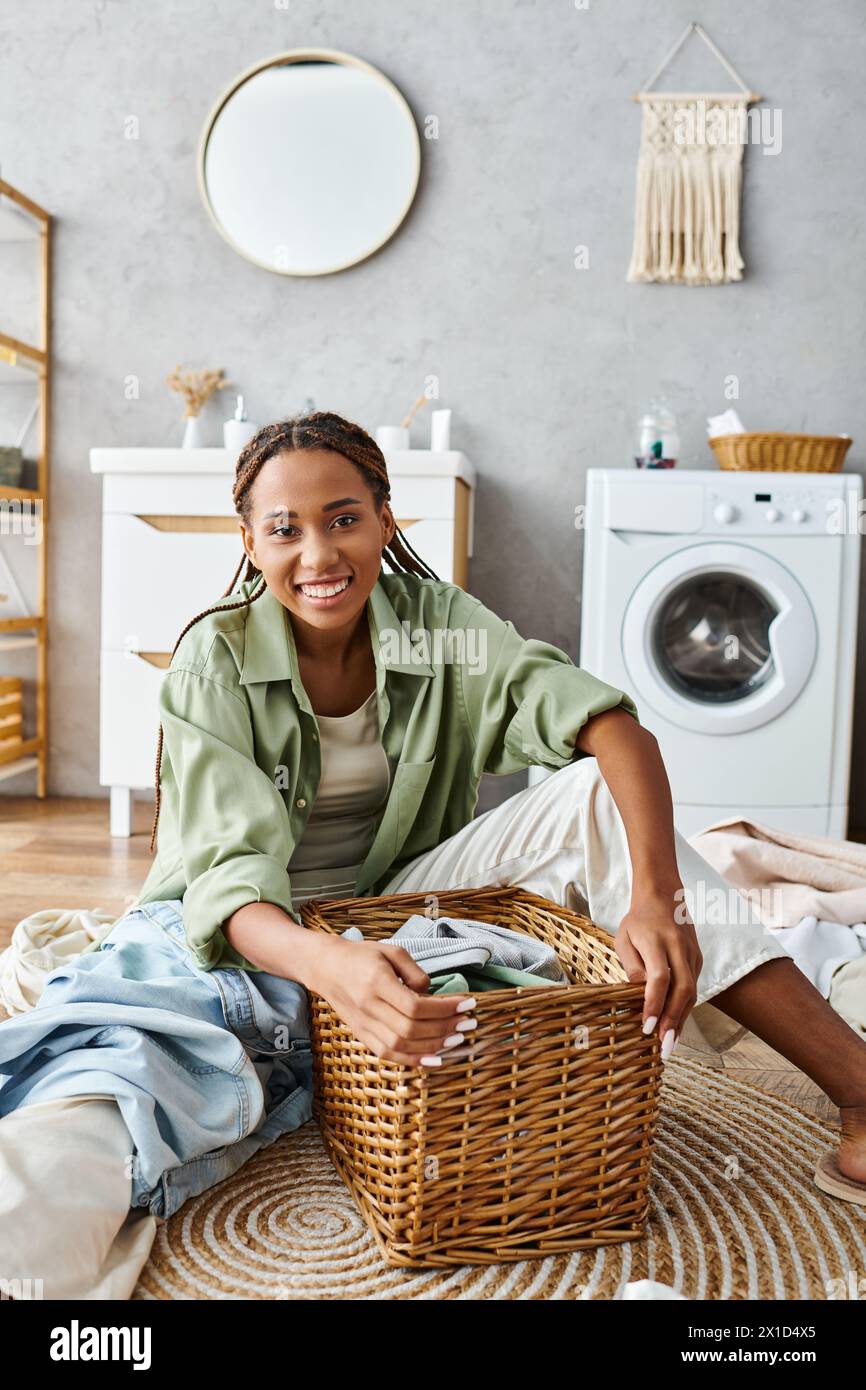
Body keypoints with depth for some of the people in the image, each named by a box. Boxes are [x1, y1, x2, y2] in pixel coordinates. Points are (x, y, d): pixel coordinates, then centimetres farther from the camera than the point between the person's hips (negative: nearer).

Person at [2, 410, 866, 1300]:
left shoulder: (435, 623, -7)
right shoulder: (215, 661, -13)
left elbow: (609, 724, -20)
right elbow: (230, 874, -24)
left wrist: (657, 895, -38)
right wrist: (326, 964, -48)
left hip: (395, 916, 1)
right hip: (252, 934, 0)